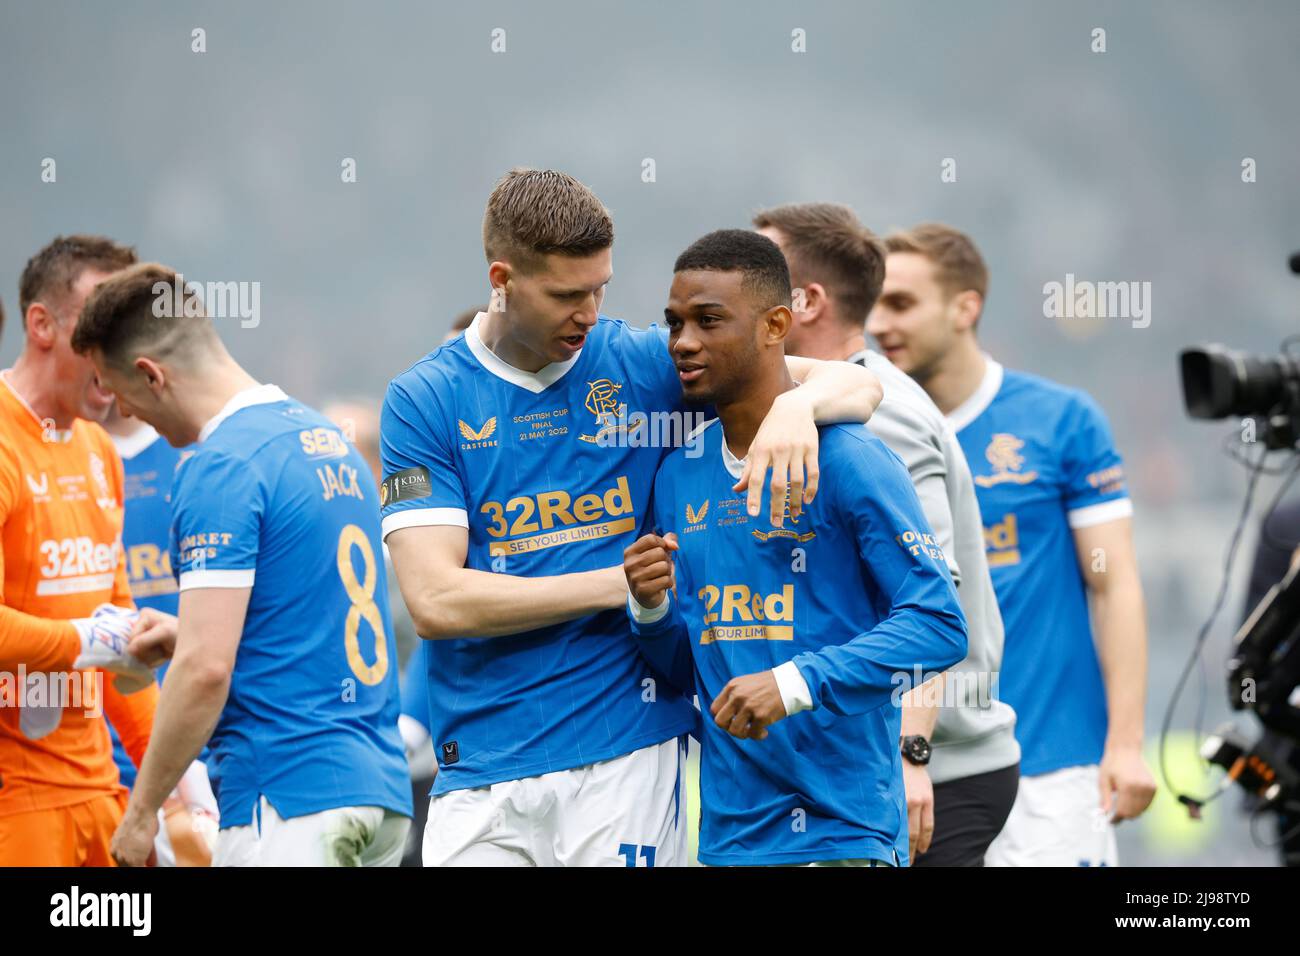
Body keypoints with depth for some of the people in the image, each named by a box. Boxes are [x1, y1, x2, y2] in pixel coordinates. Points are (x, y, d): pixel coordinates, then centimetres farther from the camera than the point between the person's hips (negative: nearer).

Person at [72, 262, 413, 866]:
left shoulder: (219, 470, -14)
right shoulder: (325, 438, 14)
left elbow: (207, 669, -19)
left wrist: (141, 810, -10)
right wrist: (184, 639, 26)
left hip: (291, 803, -9)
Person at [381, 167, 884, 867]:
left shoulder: (647, 367, 6)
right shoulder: (423, 401, 3)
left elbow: (858, 386, 6)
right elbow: (435, 600, -7)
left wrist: (799, 405, -18)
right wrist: (622, 583, -7)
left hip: (626, 761, 0)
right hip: (480, 775, 0)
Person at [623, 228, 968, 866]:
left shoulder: (848, 462, -9)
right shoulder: (678, 476, 11)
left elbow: (941, 626, -16)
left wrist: (797, 682, -24)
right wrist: (651, 610, -3)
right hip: (727, 833, 6)